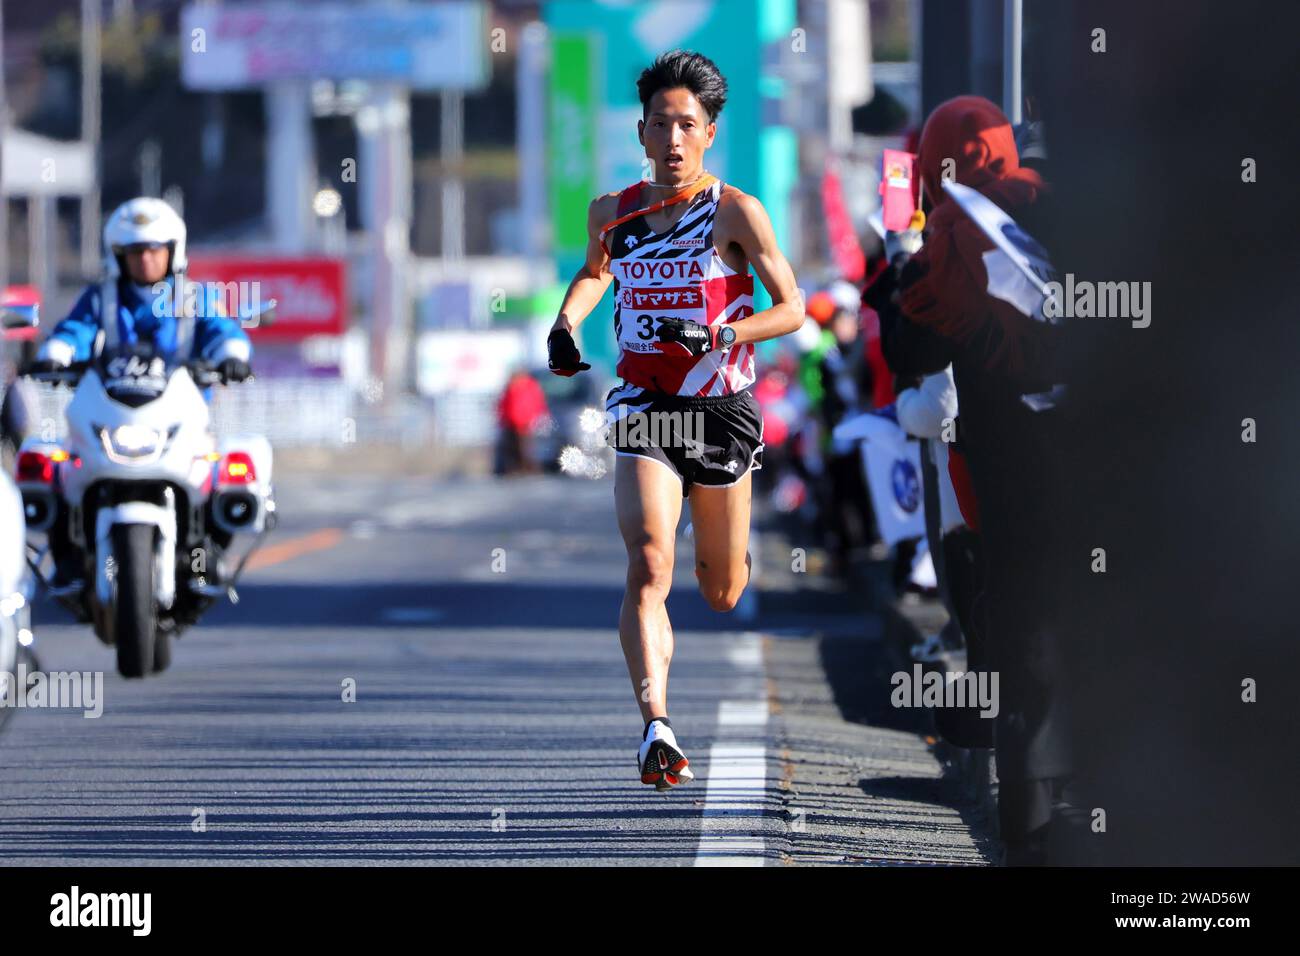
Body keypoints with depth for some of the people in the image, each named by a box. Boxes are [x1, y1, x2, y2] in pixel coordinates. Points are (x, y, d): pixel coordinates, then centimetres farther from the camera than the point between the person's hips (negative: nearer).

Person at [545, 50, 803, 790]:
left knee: (723, 593, 13)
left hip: (721, 412, -1)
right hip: (644, 410, 1)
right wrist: (566, 324, 6)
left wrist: (718, 335, -22)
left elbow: (793, 308, -7)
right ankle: (657, 729, -29)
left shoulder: (735, 212, -8)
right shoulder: (613, 213, 3)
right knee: (648, 567, -21)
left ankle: (739, 554, 53)